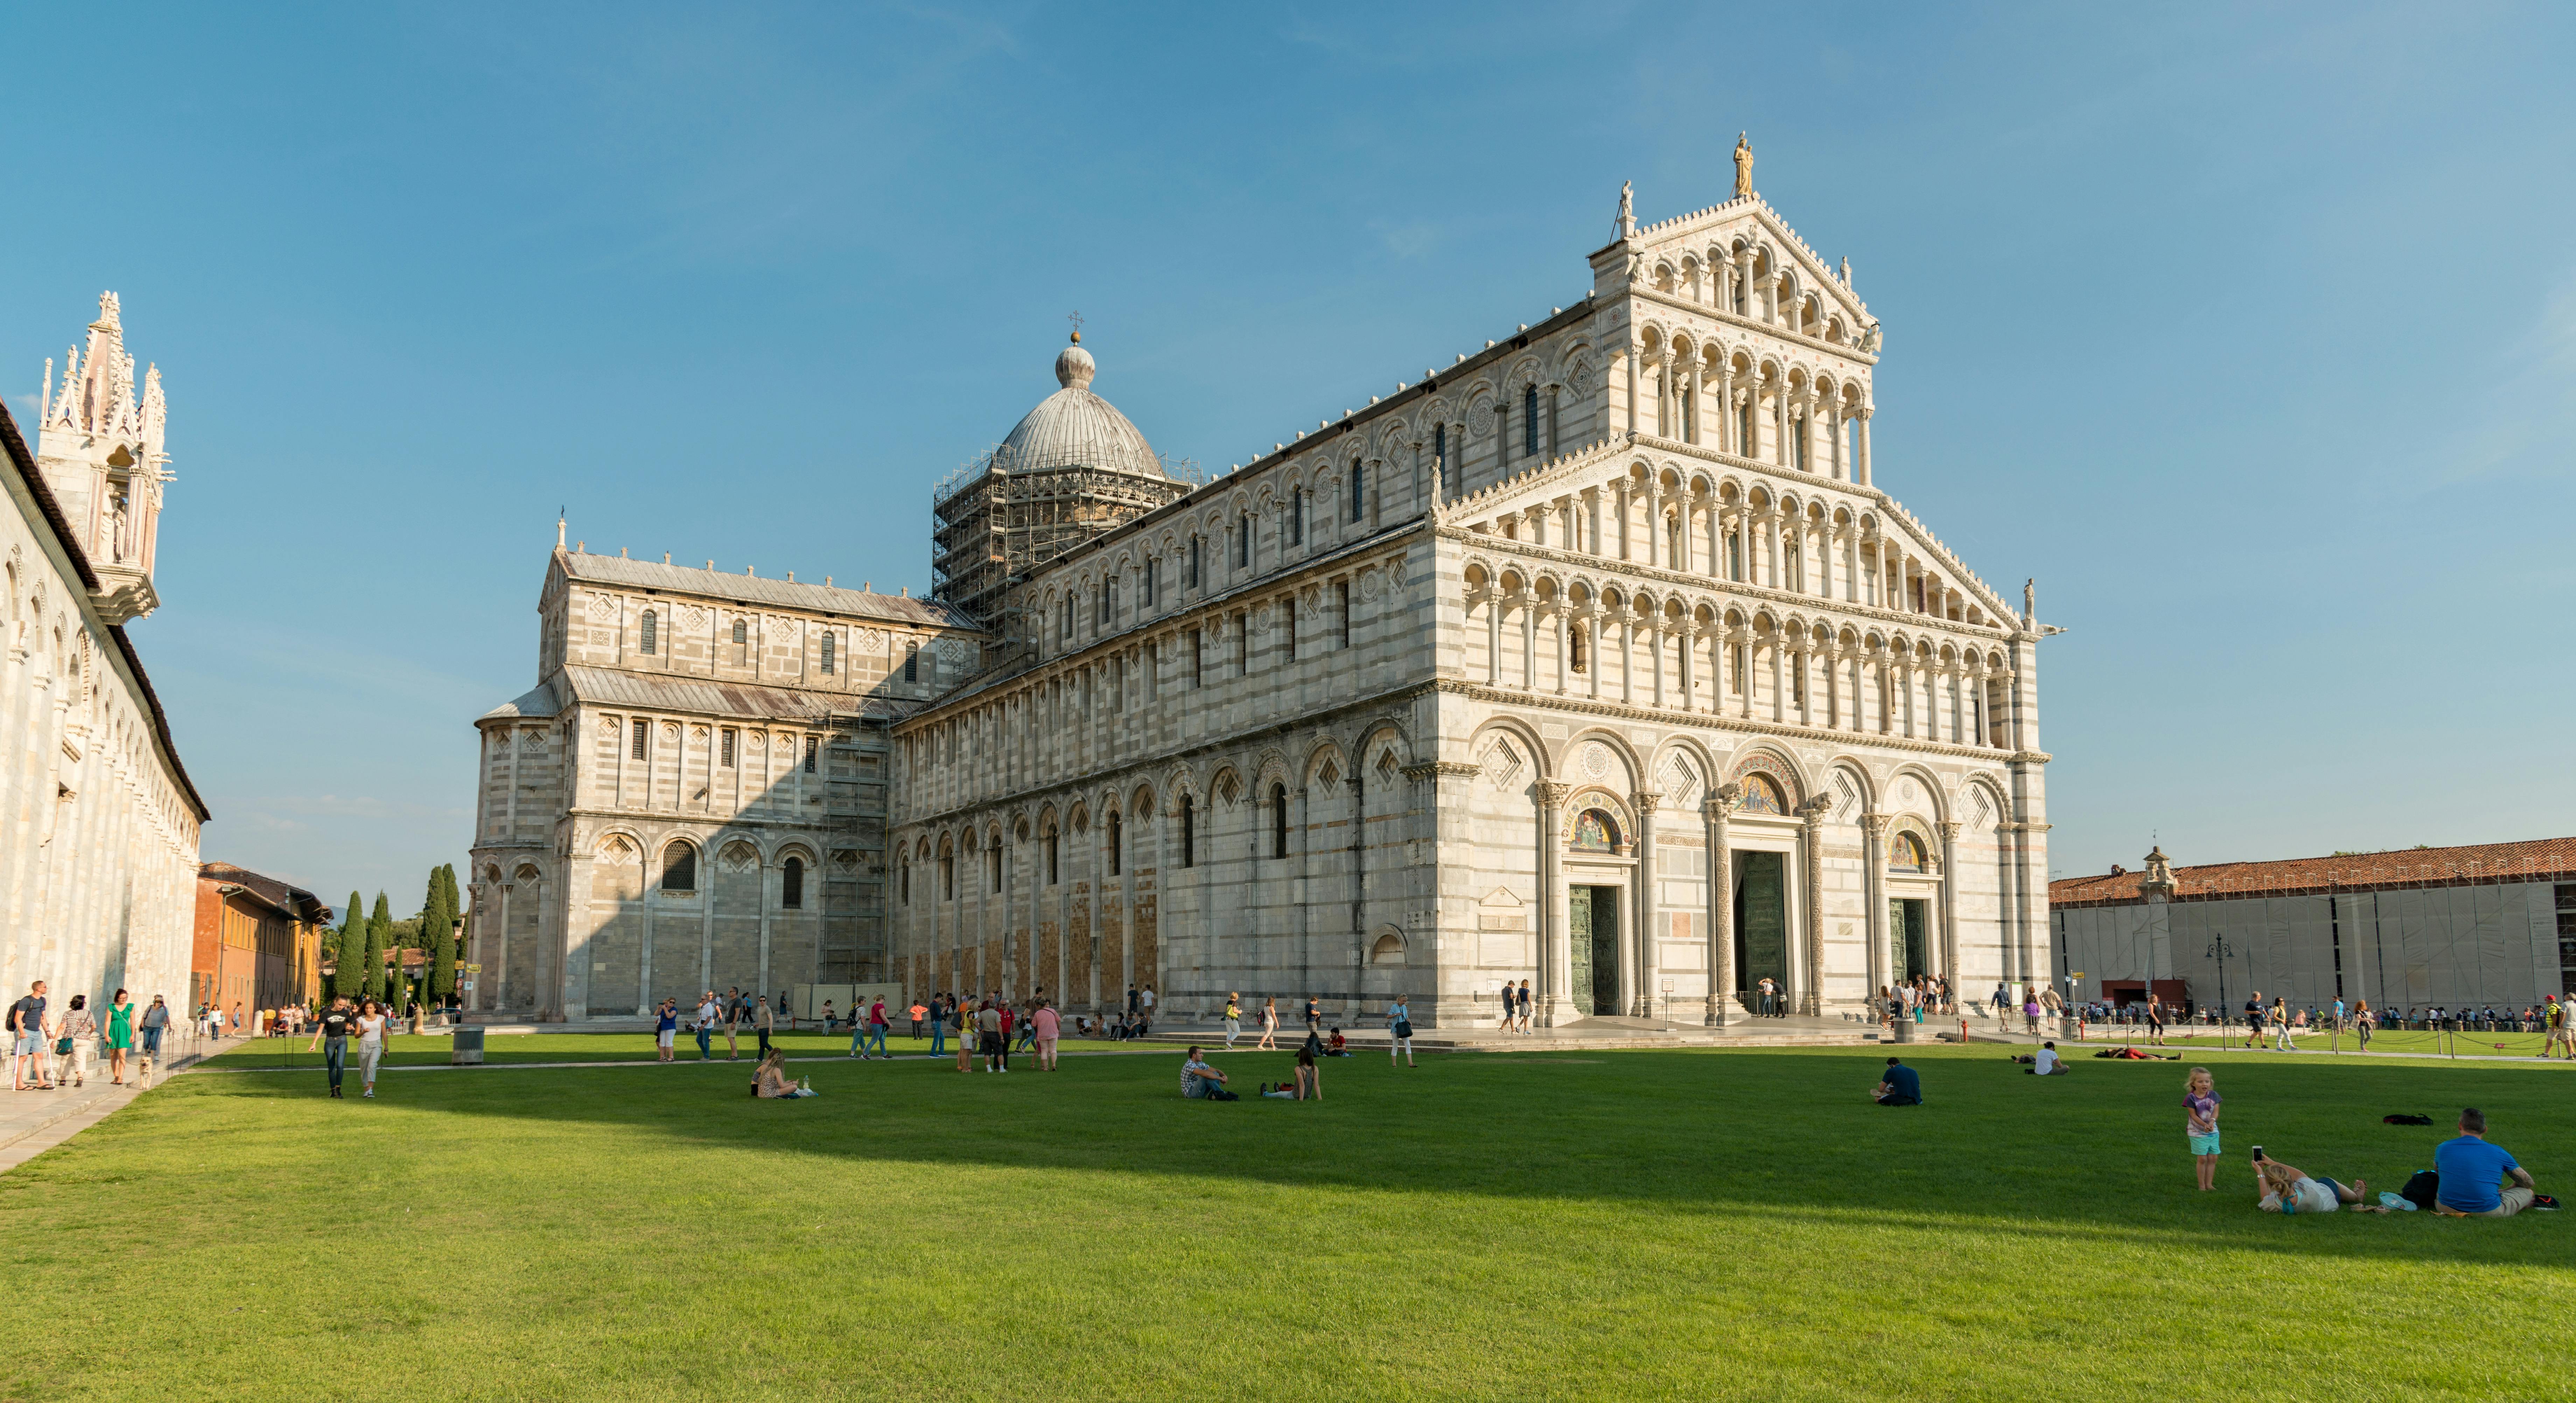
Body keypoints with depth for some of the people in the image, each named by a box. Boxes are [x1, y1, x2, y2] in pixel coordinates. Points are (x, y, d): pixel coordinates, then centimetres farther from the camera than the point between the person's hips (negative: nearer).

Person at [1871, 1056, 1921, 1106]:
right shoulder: (1913, 1071, 17)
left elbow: (1881, 1089, 4)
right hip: (1917, 1101, 7)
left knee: (1878, 1099, 2)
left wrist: (1889, 1091, 27)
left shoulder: (1890, 1071, 1)